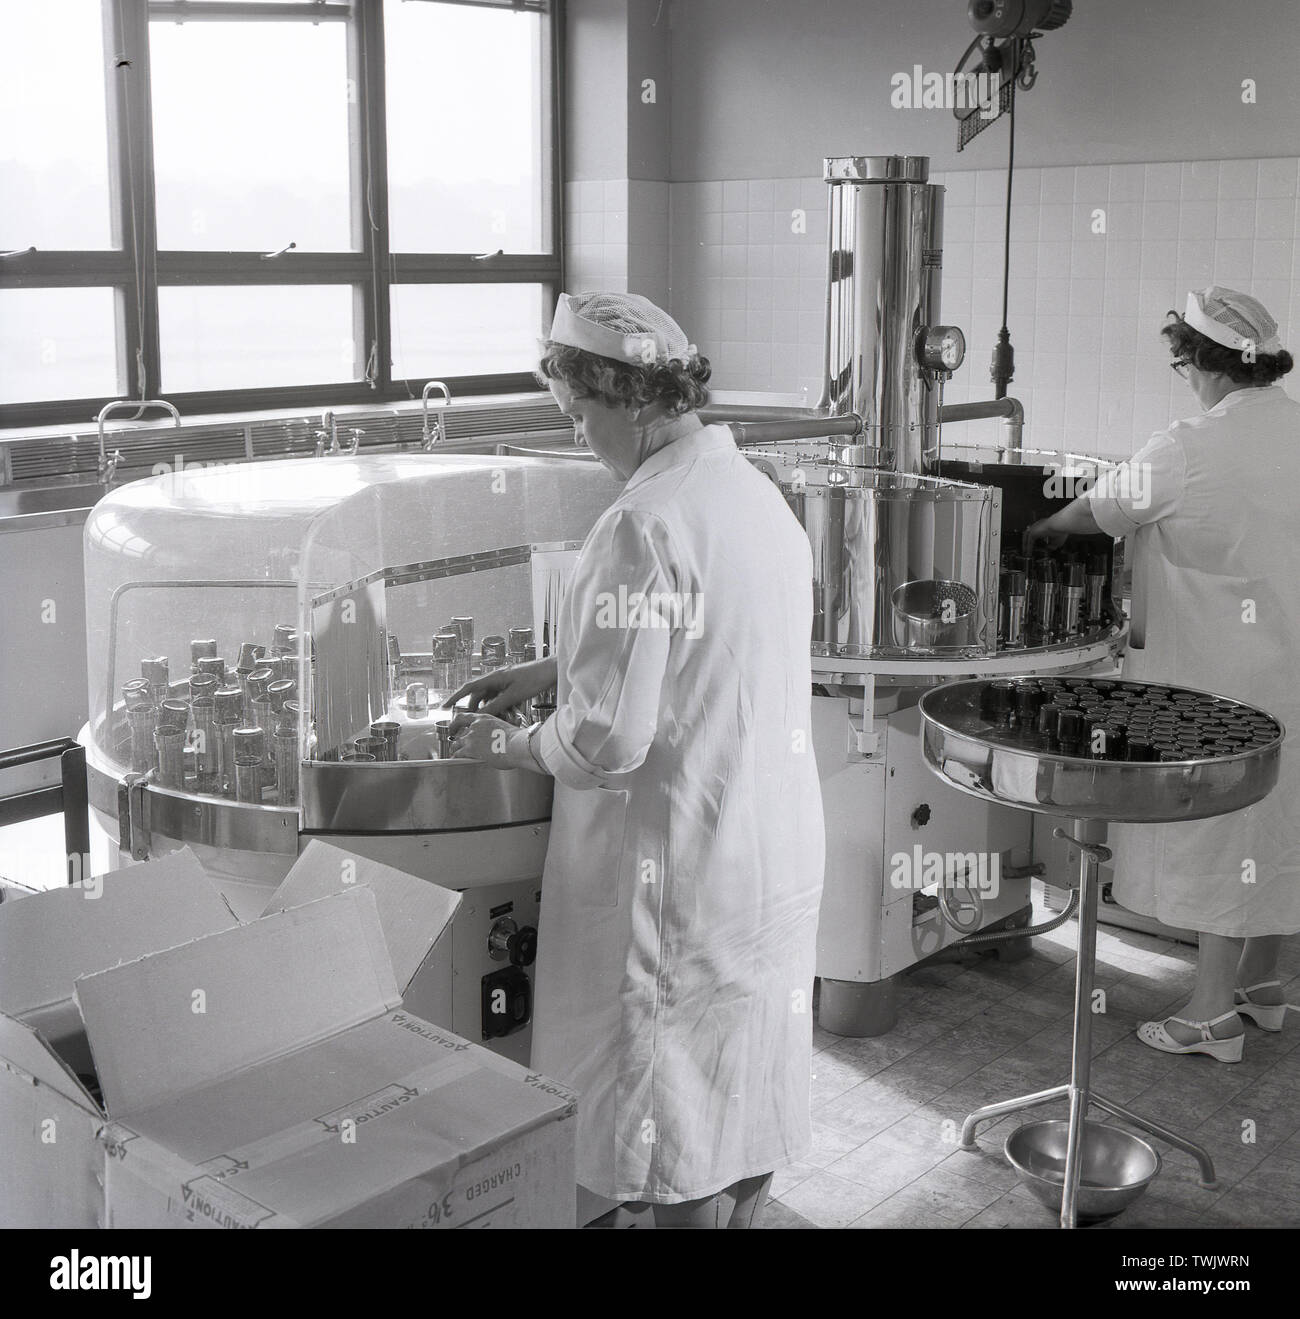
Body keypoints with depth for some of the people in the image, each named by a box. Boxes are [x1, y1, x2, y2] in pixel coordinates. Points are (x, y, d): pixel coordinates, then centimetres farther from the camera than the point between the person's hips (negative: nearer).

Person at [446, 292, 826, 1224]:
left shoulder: (645, 525, -23)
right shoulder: (758, 491, 5)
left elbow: (608, 738, -23)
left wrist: (506, 746, -5)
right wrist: (555, 670, 15)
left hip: (683, 875, -9)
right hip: (780, 850, 9)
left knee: (677, 1119, 8)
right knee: (752, 1083, 22)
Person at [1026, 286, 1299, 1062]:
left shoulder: (1190, 453, -19)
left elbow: (1096, 511, -4)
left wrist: (1042, 529, 17)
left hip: (1227, 676, -7)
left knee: (1224, 830, 2)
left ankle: (1214, 1016, 12)